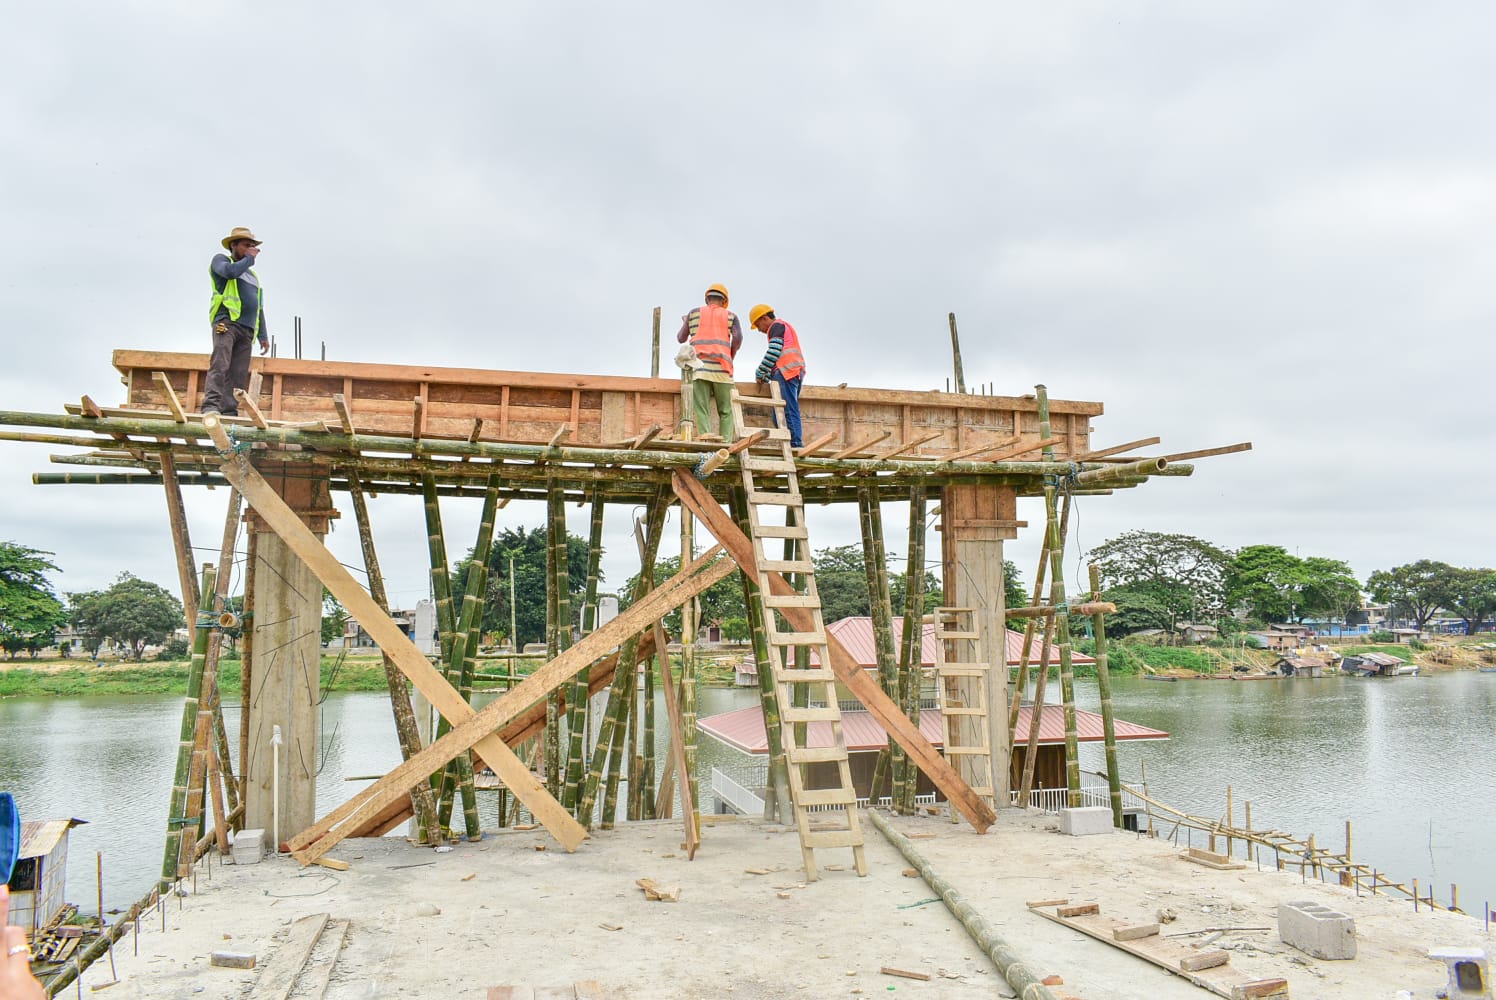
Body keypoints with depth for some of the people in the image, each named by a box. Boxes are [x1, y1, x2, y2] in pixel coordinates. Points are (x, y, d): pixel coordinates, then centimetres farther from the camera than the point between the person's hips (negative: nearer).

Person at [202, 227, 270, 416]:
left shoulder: (253, 276, 32)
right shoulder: (221, 259, 15)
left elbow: (259, 308, 30)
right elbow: (230, 271, -11)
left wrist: (263, 335, 21)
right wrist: (249, 258, 4)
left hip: (246, 328, 6)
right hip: (227, 321, -6)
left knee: (239, 375, -6)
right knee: (220, 365, -22)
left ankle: (230, 411, -12)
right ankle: (211, 405, -32)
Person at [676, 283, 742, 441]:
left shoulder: (694, 313, 18)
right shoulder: (730, 316, 15)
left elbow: (680, 339, 22)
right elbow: (738, 337, -4)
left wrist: (684, 323, 42)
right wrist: (731, 356, 12)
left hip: (699, 364, 0)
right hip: (721, 367, 0)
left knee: (700, 407, -8)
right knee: (726, 410, 5)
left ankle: (704, 433, -28)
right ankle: (726, 441, -11)